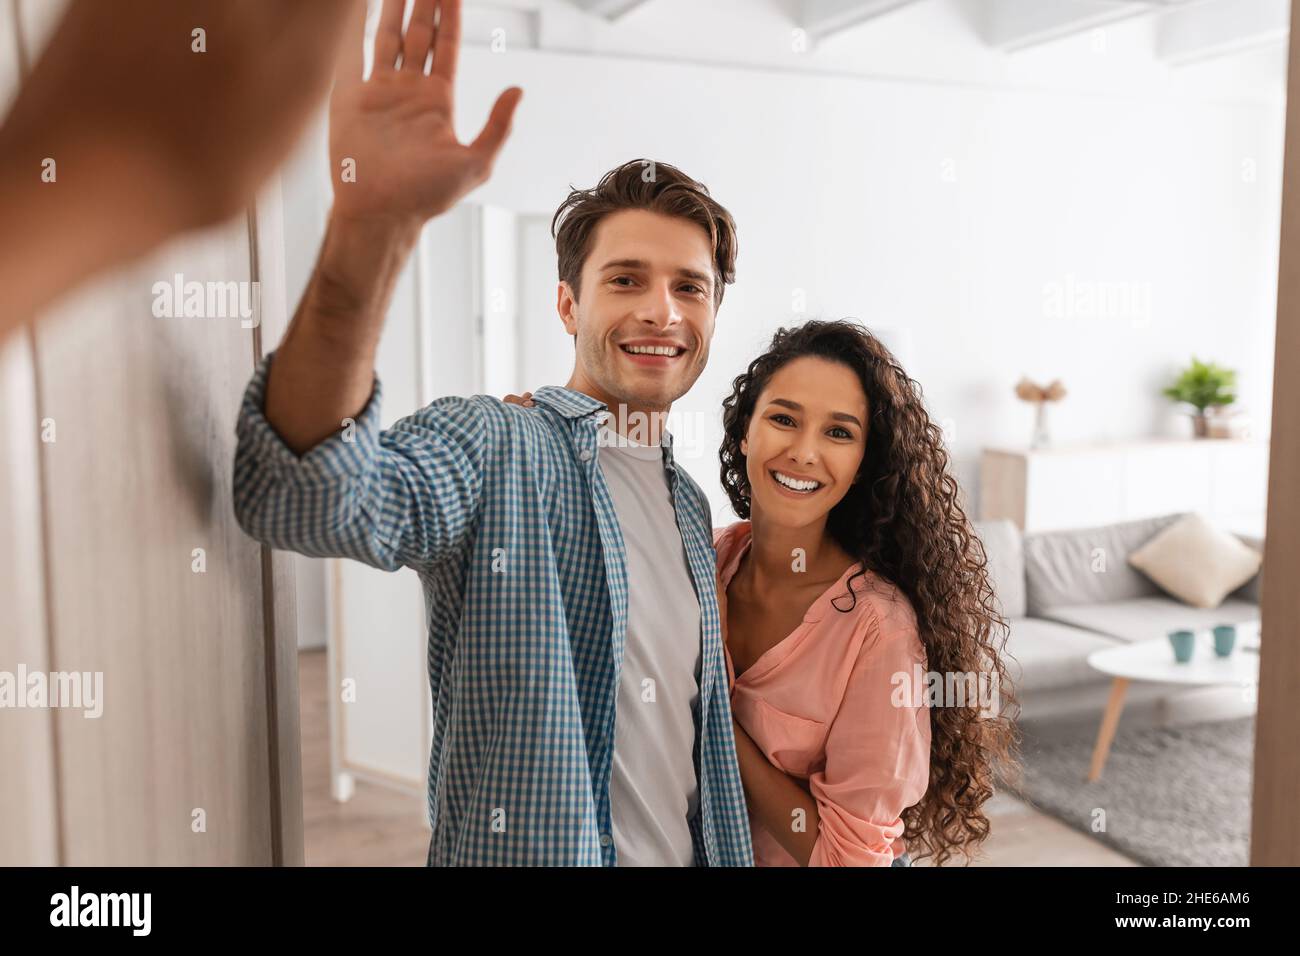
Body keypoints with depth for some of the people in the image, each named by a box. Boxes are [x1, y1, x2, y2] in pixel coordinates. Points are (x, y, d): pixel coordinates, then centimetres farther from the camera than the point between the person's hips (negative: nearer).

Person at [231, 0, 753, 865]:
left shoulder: (690, 506, 6)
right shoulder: (490, 447, -15)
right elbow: (311, 497, -37)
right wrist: (371, 226, -48)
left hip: (688, 852, 6)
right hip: (521, 851, -6)